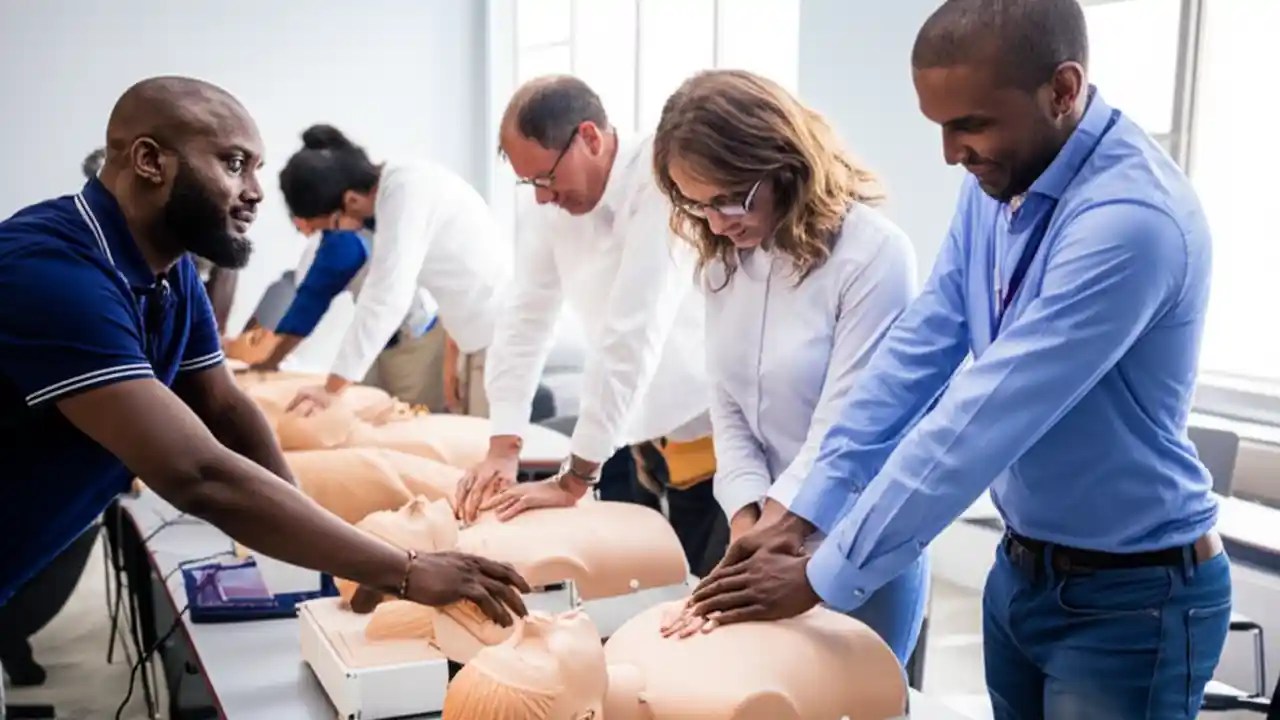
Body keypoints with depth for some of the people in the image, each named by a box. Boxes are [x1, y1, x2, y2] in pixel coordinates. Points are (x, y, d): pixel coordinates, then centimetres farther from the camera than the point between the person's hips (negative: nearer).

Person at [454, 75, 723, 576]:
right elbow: (525, 319, 0)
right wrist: (503, 447, -9)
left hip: (706, 435, -6)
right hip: (631, 434, 6)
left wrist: (573, 480, -22)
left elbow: (630, 340, -27)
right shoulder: (552, 206, -1)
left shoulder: (663, 186, -24)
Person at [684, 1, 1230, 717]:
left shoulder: (1131, 218, -28)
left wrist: (822, 577, -24)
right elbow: (918, 352, -3)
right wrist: (803, 516, -7)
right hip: (1021, 568, 7)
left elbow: (980, 422, -30)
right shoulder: (997, 181, -2)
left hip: (1131, 595, -7)